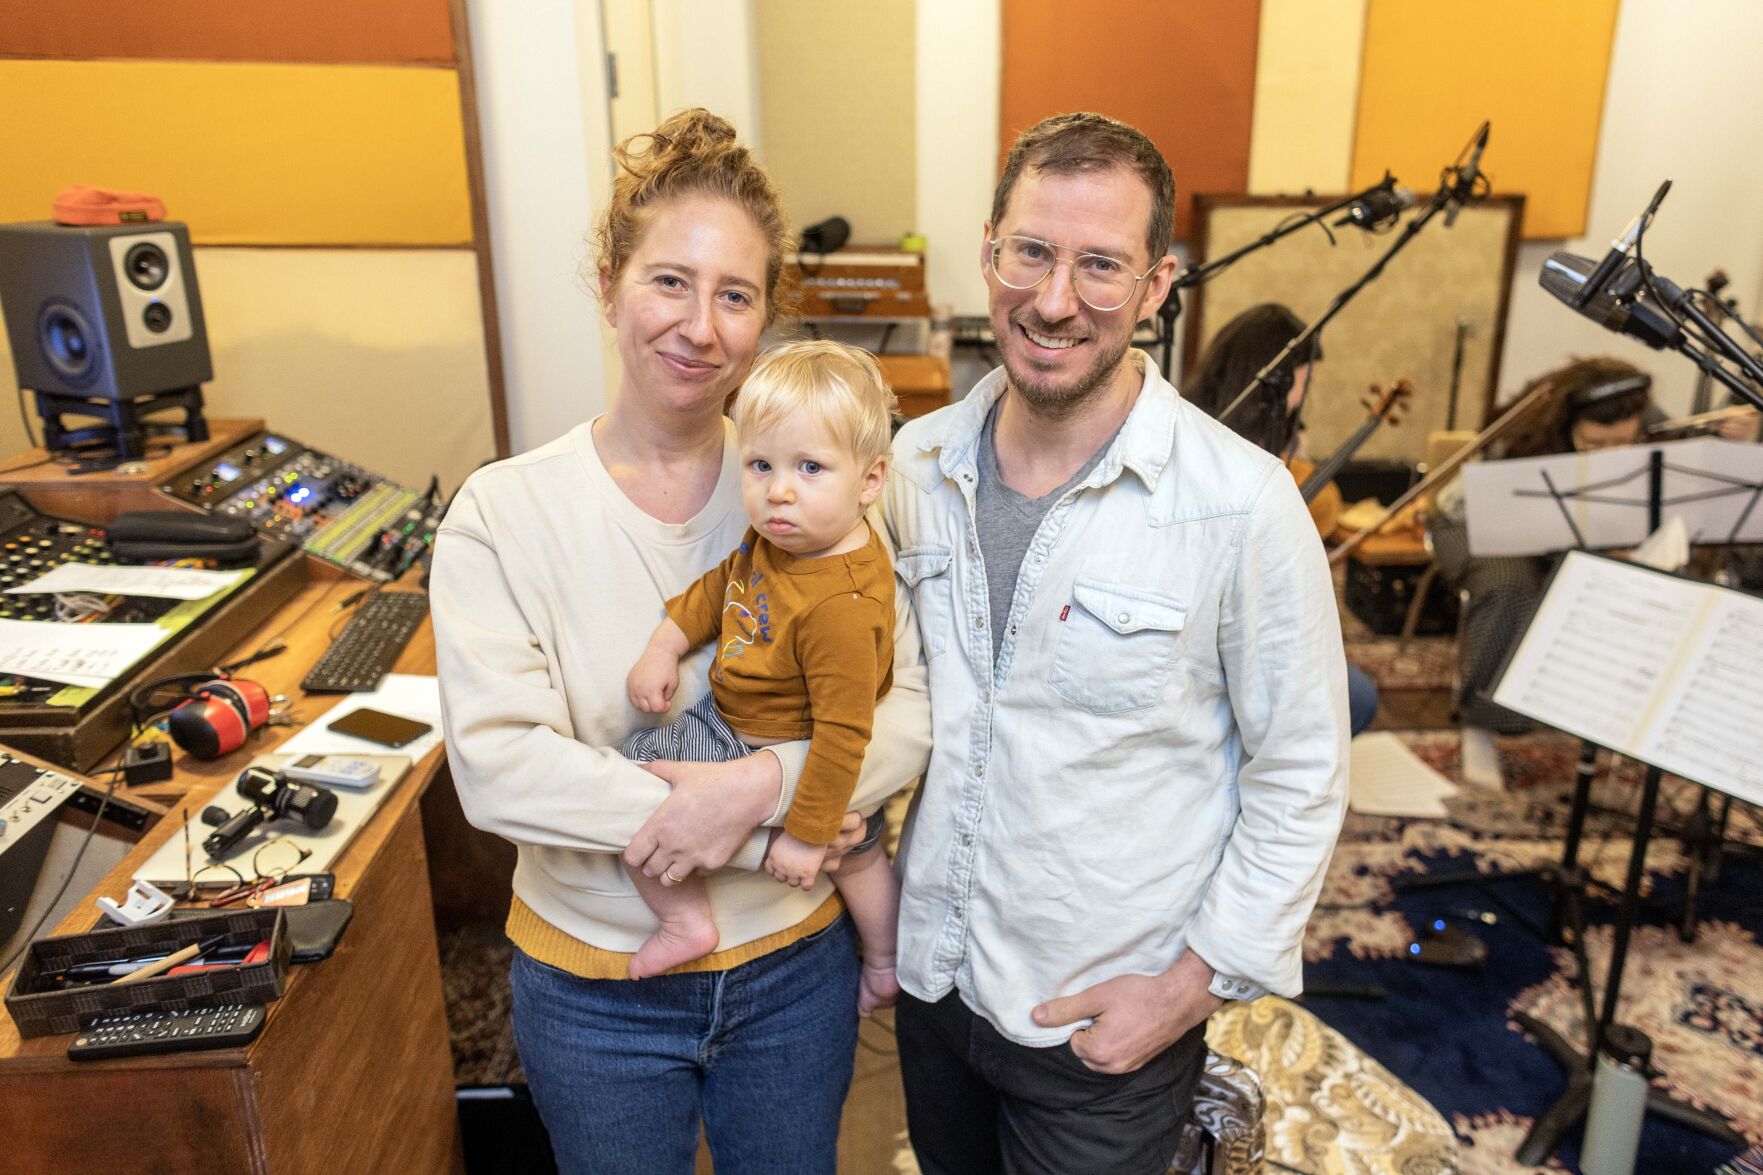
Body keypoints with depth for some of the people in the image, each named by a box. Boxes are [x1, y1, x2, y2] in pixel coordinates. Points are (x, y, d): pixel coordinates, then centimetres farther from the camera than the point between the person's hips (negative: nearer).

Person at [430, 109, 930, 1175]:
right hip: (594, 988, -1)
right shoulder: (504, 512, -13)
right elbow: (496, 764, -22)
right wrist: (773, 838, -23)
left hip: (795, 965, 2)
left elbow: (914, 710, -10)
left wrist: (763, 783, -28)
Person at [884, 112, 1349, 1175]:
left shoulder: (1243, 505, -19)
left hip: (1110, 1024, -4)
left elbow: (1301, 780, -11)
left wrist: (1193, 986, -12)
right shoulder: (919, 461, -5)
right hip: (931, 974, 5)